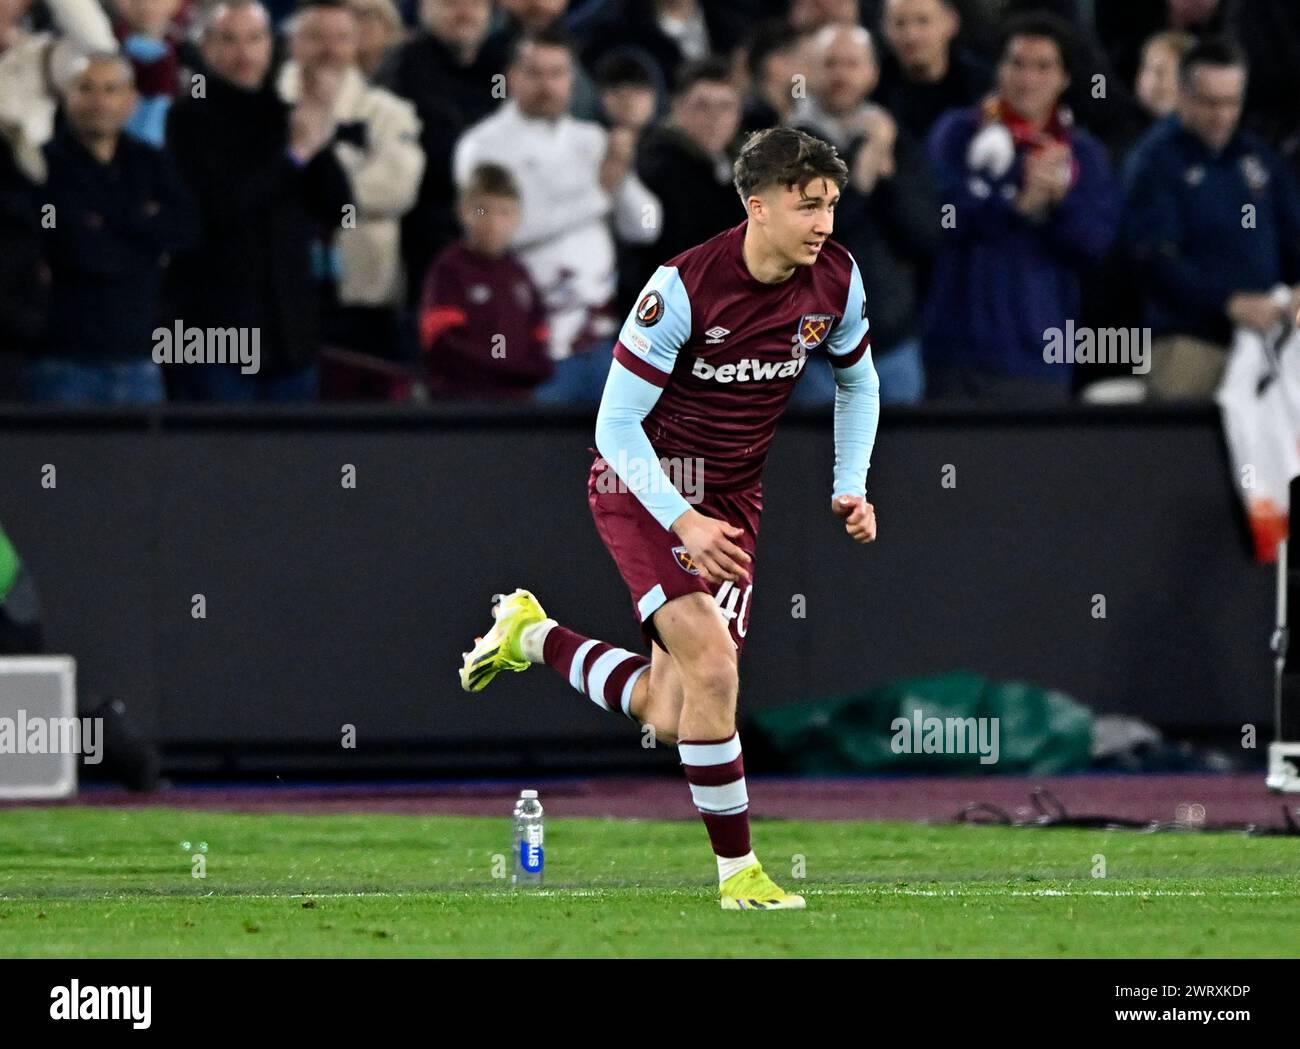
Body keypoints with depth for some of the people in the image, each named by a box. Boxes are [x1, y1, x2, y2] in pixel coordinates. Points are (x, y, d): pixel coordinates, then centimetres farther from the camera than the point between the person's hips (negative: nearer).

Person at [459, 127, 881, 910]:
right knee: (711, 665, -24)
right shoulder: (684, 287, -26)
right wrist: (684, 523, -29)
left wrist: (850, 487, 1)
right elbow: (617, 423, -20)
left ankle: (534, 637, 30)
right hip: (644, 485, -6)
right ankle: (738, 869, -10)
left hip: (731, 498, 6)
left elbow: (858, 381, 13)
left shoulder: (837, 279, -9)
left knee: (668, 716, 3)